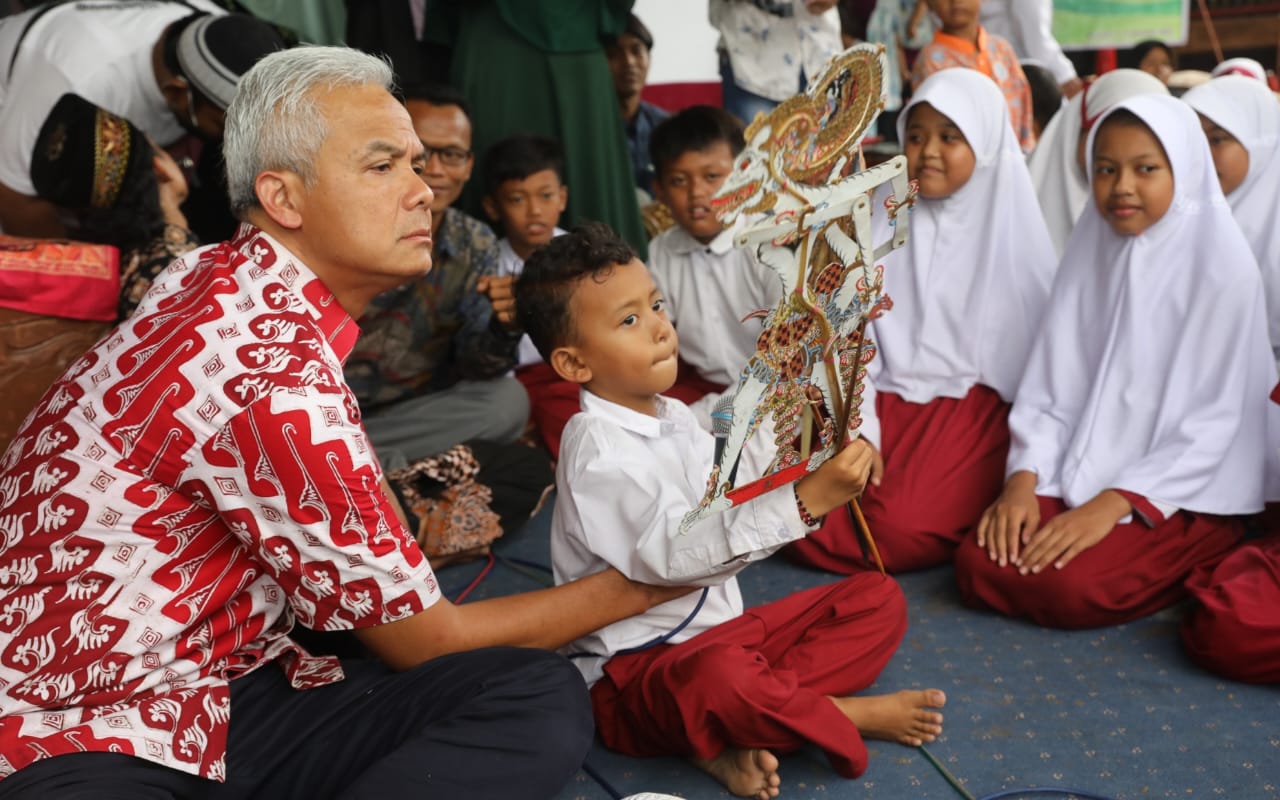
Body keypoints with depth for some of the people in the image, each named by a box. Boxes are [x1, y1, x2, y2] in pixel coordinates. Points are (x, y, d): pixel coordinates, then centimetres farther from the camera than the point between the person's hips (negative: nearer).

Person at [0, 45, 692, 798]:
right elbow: (420, 641, -10)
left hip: (229, 683, 9)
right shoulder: (273, 385, -23)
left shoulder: (224, 278, 3)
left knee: (542, 697, -15)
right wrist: (633, 587, -1)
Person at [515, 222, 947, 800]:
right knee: (719, 680, -43)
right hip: (635, 670, -9)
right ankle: (842, 716, -10)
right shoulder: (598, 451, -19)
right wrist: (804, 502, -35)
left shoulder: (674, 417, 10)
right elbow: (679, 554, -30)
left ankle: (738, 737, -14)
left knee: (879, 599, 5)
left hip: (721, 629, 10)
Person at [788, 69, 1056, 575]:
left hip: (976, 405, -3)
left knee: (903, 531, -27)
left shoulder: (1011, 222, 2)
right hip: (887, 400, 3)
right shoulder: (881, 218, 8)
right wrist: (861, 433, -9)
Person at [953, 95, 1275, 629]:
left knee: (1071, 587, -27)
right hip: (1078, 480, 5)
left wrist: (1113, 504, -20)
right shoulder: (1092, 252, 6)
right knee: (978, 566, -14)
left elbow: (1216, 416, -13)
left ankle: (1188, 567, 3)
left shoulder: (1221, 265, -9)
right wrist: (1023, 480, -11)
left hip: (1184, 497, -5)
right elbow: (1050, 383, 4)